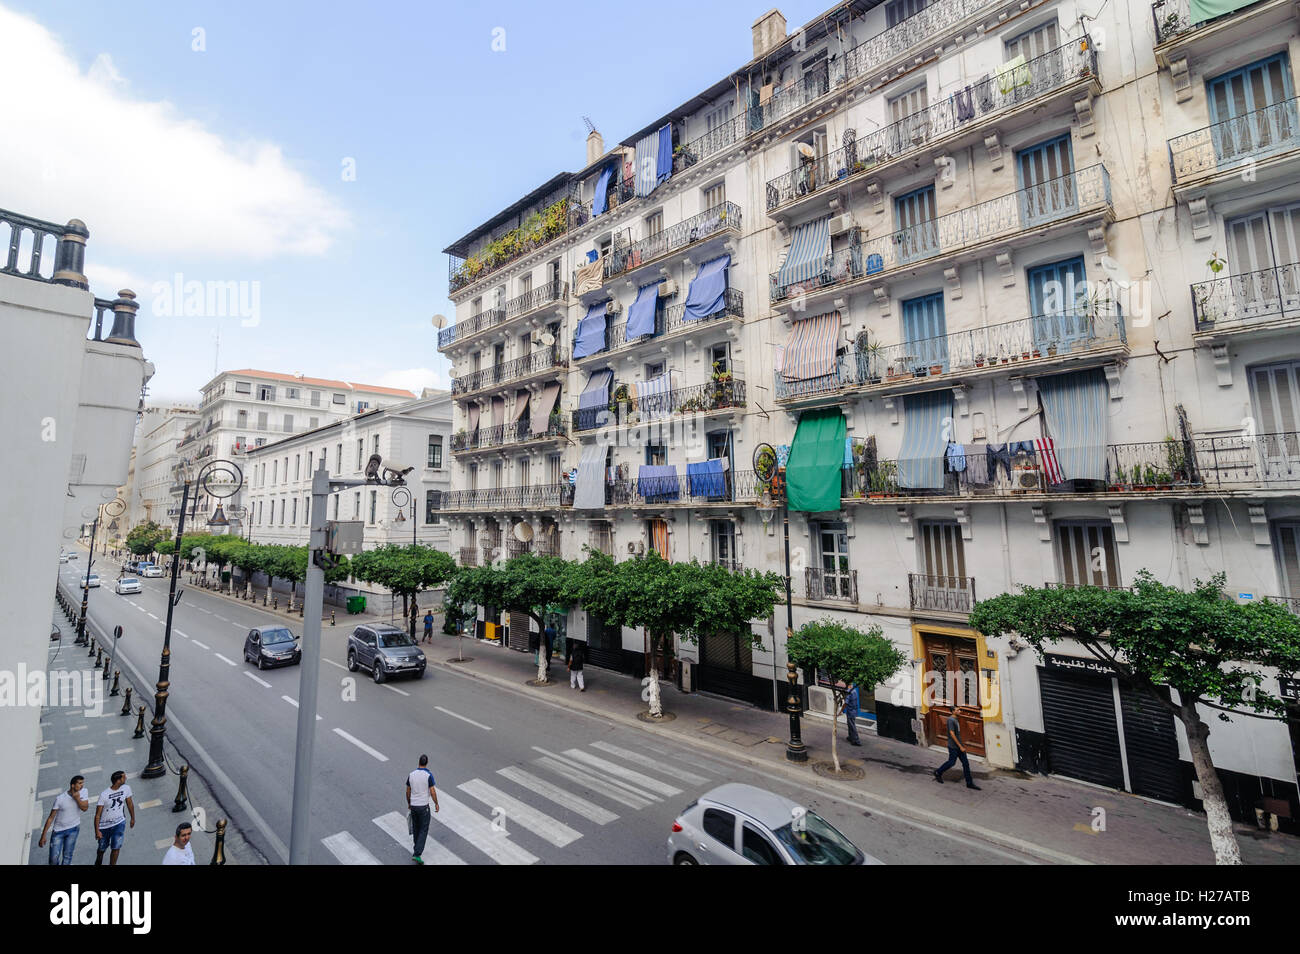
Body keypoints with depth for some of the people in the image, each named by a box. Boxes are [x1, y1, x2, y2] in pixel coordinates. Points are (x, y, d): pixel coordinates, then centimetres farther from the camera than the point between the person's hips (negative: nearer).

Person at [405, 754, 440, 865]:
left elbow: (408, 792, 6)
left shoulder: (411, 775, -5)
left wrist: (408, 803, 24)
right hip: (423, 806, -5)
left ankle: (417, 848, 39)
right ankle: (417, 854, -4)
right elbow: (432, 792, -16)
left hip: (413, 806, 5)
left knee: (416, 828, 23)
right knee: (423, 831, 4)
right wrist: (436, 804, -1)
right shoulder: (429, 775, -18)